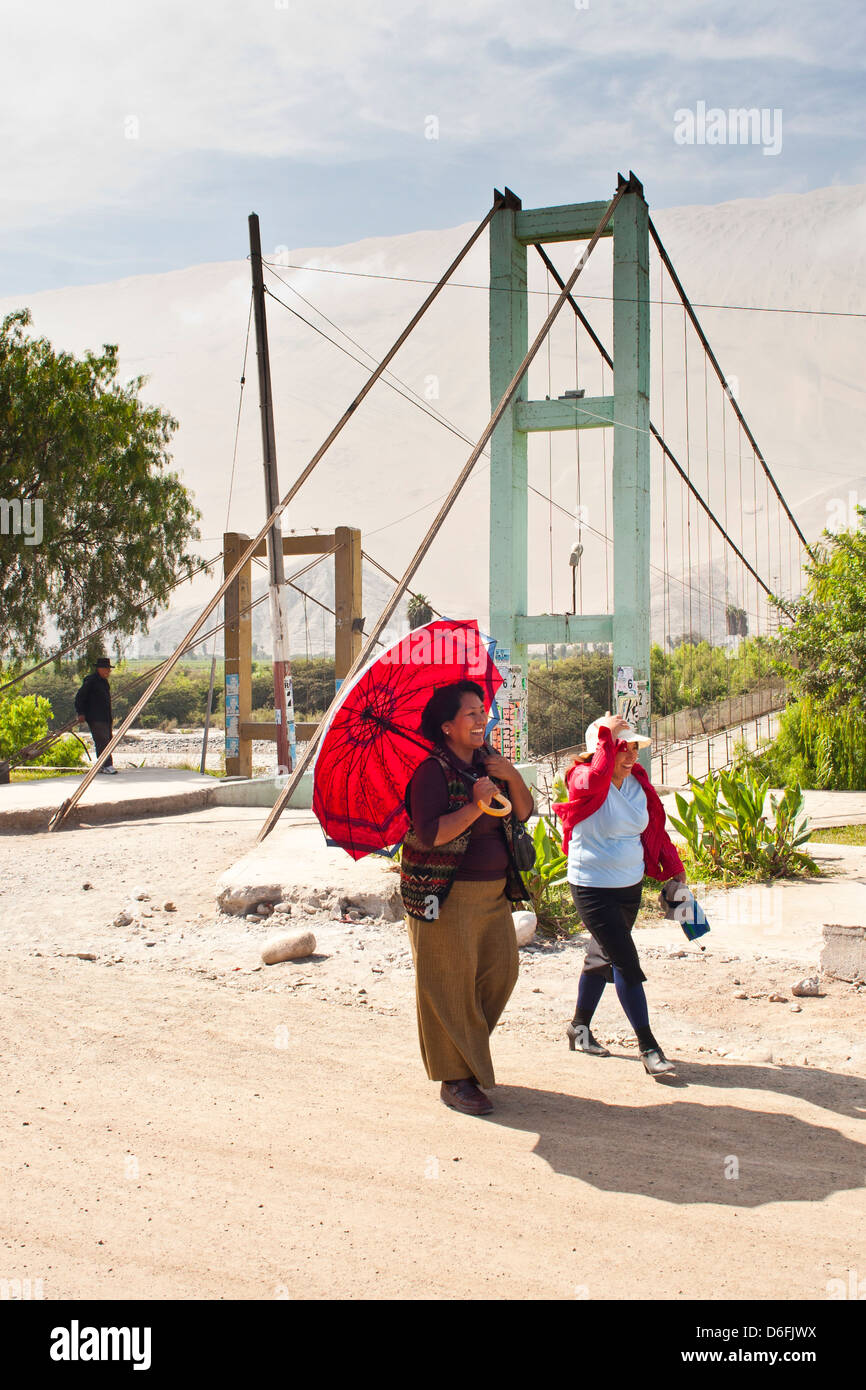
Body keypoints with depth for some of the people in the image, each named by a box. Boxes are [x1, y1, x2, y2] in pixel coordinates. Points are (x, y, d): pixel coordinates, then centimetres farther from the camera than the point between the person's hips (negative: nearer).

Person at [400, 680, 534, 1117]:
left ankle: (466, 1048, 33)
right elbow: (429, 834, -22)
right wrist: (476, 806, -26)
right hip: (448, 895, -8)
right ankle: (454, 1080, 9)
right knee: (451, 983, -1)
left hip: (494, 891, 8)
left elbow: (524, 812, 8)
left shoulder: (489, 763, 10)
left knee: (501, 969, 11)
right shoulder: (432, 770, -14)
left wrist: (513, 777, -8)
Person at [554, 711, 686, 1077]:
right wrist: (607, 733, -33)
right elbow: (597, 777, -43)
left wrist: (673, 866, 15)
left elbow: (655, 827, 15)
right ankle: (649, 1047, -3)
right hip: (592, 887, -7)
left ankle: (580, 1027, 37)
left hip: (630, 885, 7)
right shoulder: (584, 780, -17)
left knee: (603, 957, 19)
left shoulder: (637, 782, 3)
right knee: (626, 962, -10)